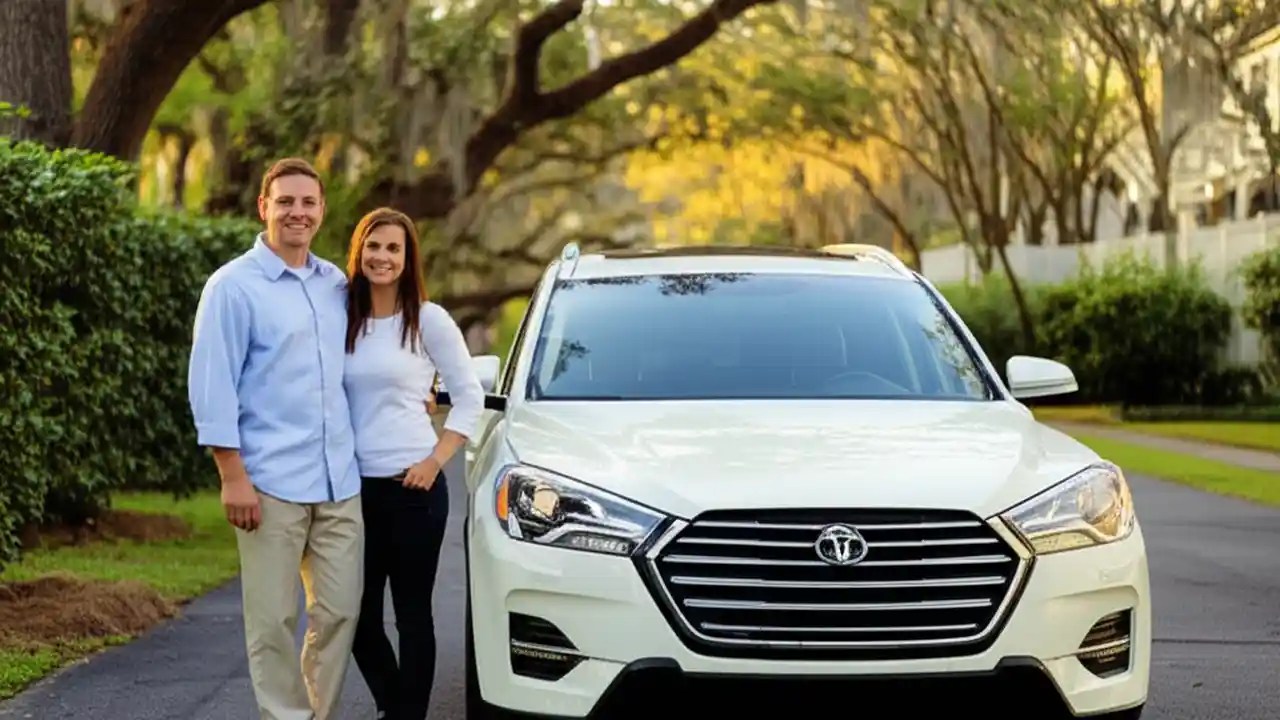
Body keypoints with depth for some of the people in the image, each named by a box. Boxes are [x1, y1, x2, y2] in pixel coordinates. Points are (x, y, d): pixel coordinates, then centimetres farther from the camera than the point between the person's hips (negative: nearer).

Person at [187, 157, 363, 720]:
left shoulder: (336, 284, 13)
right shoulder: (233, 286, -4)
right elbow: (212, 387, -8)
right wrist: (234, 478, -13)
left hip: (339, 482, 5)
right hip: (272, 484, -5)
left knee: (339, 611, 6)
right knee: (273, 620, -1)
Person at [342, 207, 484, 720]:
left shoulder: (429, 320, -2)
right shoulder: (342, 319, 7)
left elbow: (469, 397, 1)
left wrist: (437, 459, -8)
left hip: (412, 485, -4)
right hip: (354, 486, 4)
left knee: (411, 614, 2)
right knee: (358, 613, 8)